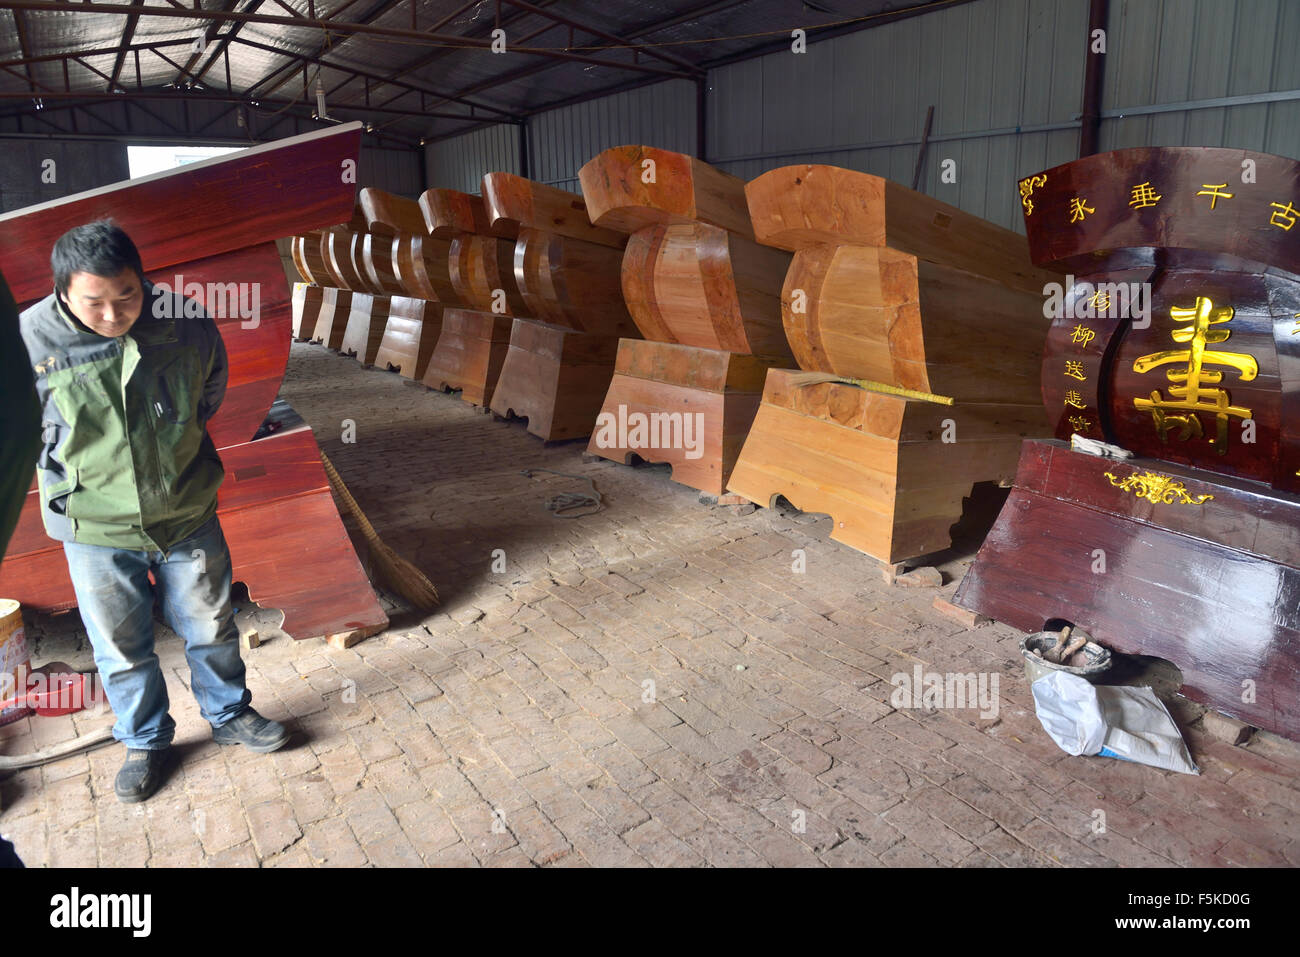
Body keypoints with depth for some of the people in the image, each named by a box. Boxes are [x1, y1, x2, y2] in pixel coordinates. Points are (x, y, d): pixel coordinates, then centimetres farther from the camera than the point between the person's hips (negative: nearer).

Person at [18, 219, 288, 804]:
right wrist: (86, 471, -1)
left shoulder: (186, 324, -13)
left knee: (211, 628, 16)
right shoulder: (29, 341, -18)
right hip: (95, 532, -1)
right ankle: (145, 742, 38)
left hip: (187, 517, 1)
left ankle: (228, 715, 41)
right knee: (121, 647, 14)